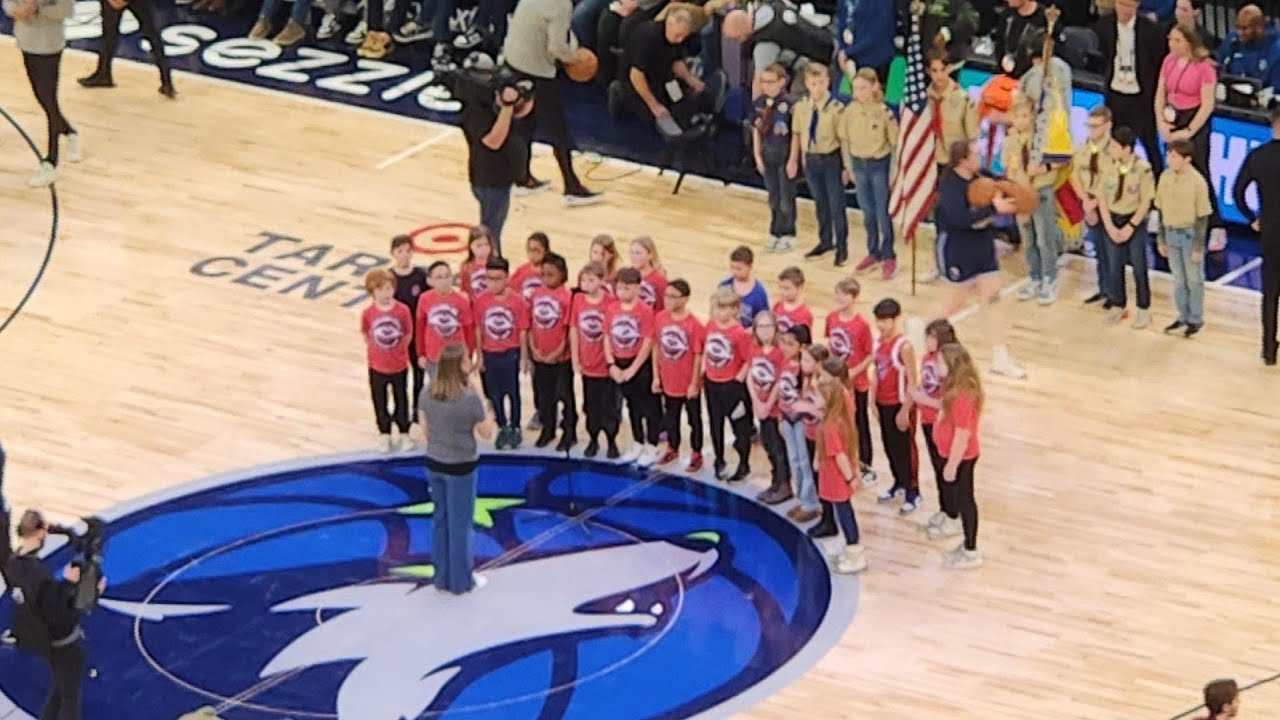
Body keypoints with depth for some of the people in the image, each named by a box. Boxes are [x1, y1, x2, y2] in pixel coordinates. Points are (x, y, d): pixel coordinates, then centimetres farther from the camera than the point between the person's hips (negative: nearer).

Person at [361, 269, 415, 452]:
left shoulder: (403, 310, -18)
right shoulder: (368, 313, -16)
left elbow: (408, 334, -4)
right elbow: (365, 334, 1)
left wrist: (398, 351, 0)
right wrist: (375, 350, 1)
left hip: (399, 365, -1)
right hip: (377, 366, 1)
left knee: (401, 400, 15)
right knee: (380, 402, 14)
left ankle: (404, 434, 32)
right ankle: (385, 435, 31)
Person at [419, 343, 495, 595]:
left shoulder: (427, 393, -7)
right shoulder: (470, 398, -23)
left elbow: (425, 429, 3)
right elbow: (487, 433, -11)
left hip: (434, 464, 5)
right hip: (460, 468, -5)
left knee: (440, 520, 19)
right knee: (460, 524, 10)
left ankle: (442, 578, 29)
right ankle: (461, 581, 22)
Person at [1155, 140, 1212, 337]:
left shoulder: (1197, 182, -17)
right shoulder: (1165, 177, -2)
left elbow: (1202, 217, -12)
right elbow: (1162, 211, 7)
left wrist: (1198, 248, -11)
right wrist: (1161, 240, 10)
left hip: (1190, 234, -5)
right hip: (1172, 233, 5)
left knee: (1194, 280, 9)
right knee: (1178, 279, 16)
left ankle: (1195, 319, 22)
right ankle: (1183, 317, 30)